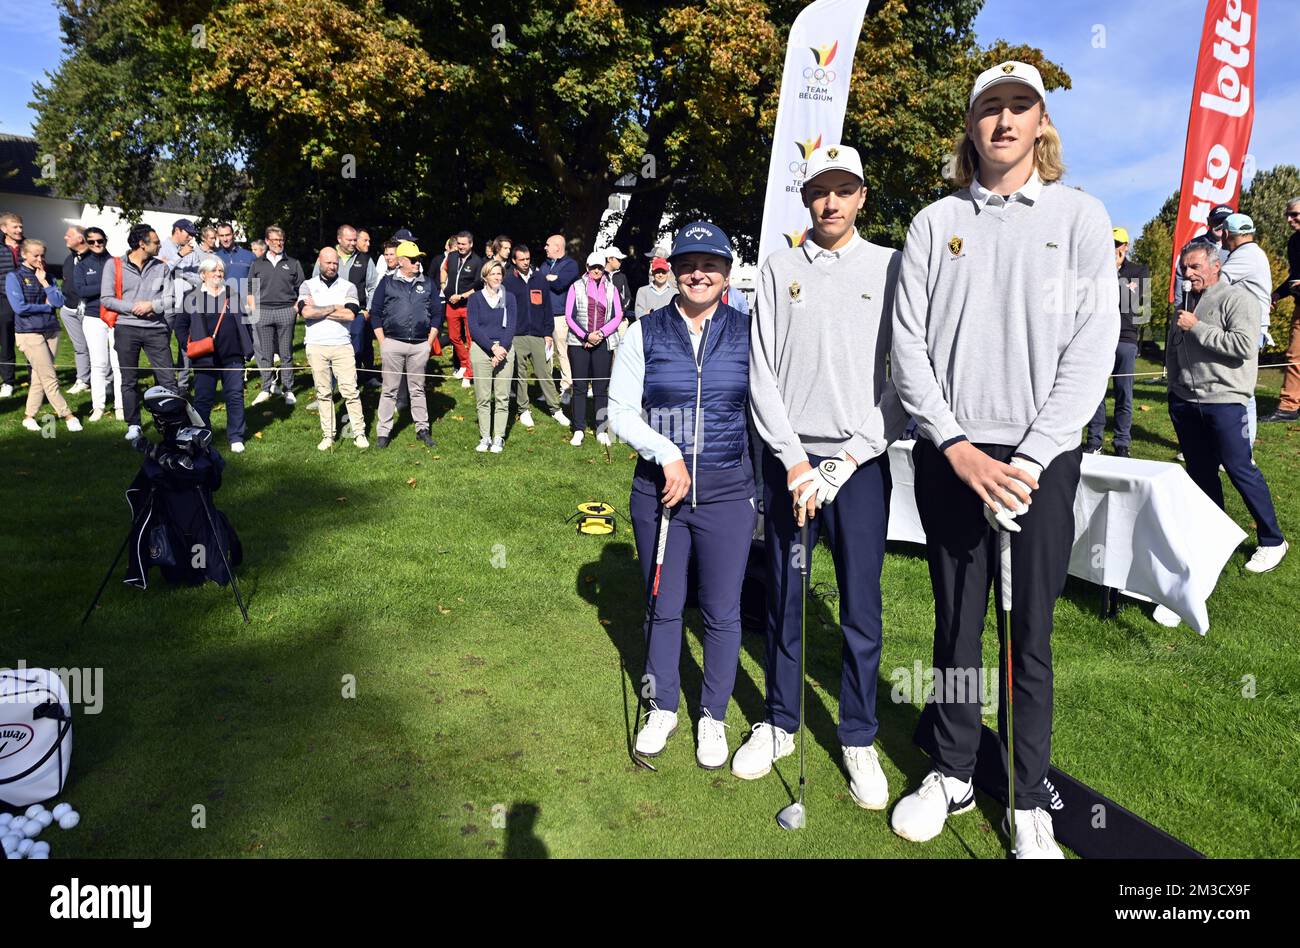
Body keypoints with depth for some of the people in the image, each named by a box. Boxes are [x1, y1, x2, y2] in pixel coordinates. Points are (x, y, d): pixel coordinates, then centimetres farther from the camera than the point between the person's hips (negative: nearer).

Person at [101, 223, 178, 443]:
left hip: (156, 329, 1)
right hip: (126, 329, -1)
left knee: (168, 379, -3)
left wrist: (151, 305, -14)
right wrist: (133, 308, -12)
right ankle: (134, 426, 16)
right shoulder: (114, 265, 1)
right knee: (129, 381, 7)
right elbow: (106, 298, -2)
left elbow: (170, 299, 3)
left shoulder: (161, 267, 7)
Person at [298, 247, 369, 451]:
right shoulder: (308, 286, 8)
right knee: (323, 393, 6)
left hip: (342, 345, -1)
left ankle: (359, 433, 4)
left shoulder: (348, 287, 6)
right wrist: (334, 307, -7)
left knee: (351, 390, -3)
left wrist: (318, 310, -6)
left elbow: (350, 314, -11)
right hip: (316, 346, 1)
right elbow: (306, 312, -10)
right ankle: (327, 436, 13)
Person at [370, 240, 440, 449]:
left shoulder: (428, 283, 9)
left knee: (418, 389, 11)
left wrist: (430, 342, 4)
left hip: (420, 345, 2)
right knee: (389, 390, 4)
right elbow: (375, 313, 4)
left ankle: (422, 429, 19)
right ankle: (384, 431, 11)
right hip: (392, 344, -2)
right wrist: (382, 343, -2)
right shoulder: (387, 283, 3)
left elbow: (436, 314, 11)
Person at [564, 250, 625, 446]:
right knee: (579, 387, 1)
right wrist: (586, 336, -10)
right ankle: (579, 430, 7)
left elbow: (618, 316, 4)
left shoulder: (611, 289, 11)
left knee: (602, 388, 1)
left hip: (604, 343, 1)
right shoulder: (576, 287, 6)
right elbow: (569, 316, 0)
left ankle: (601, 430, 8)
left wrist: (601, 334, -9)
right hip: (579, 342, -1)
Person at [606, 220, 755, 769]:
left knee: (722, 613, 8)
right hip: (658, 490, 0)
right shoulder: (645, 332, 0)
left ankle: (713, 717, 29)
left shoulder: (746, 333, 1)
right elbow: (621, 411, -1)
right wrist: (667, 454, -14)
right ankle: (663, 709, 34)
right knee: (663, 608, 13)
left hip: (728, 492, 0)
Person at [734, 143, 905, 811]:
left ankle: (859, 739, 20)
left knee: (861, 610, 4)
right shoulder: (780, 271, 7)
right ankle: (779, 724, 25)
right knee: (784, 600, 9)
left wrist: (846, 461, -10)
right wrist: (794, 460, -8)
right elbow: (762, 374, 2)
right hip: (789, 458, 1)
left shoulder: (890, 268, 4)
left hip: (862, 461, -1)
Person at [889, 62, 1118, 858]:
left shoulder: (1081, 216, 3)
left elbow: (1092, 349, -4)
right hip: (949, 455, 2)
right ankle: (952, 774, 27)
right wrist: (959, 449, -10)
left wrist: (1029, 459, -13)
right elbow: (908, 345, 0)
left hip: (1040, 456, -1)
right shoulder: (935, 223, 7)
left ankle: (1031, 800, 21)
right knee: (956, 624, 11)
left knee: (1031, 634, 6)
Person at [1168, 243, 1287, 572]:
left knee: (1239, 469, -7)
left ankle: (1272, 541, 5)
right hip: (1185, 401, 7)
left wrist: (1196, 328, -15)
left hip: (1223, 400, -7)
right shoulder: (1188, 303, 17)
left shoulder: (1236, 298, -6)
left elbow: (1244, 345, -20)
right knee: (1201, 471, 11)